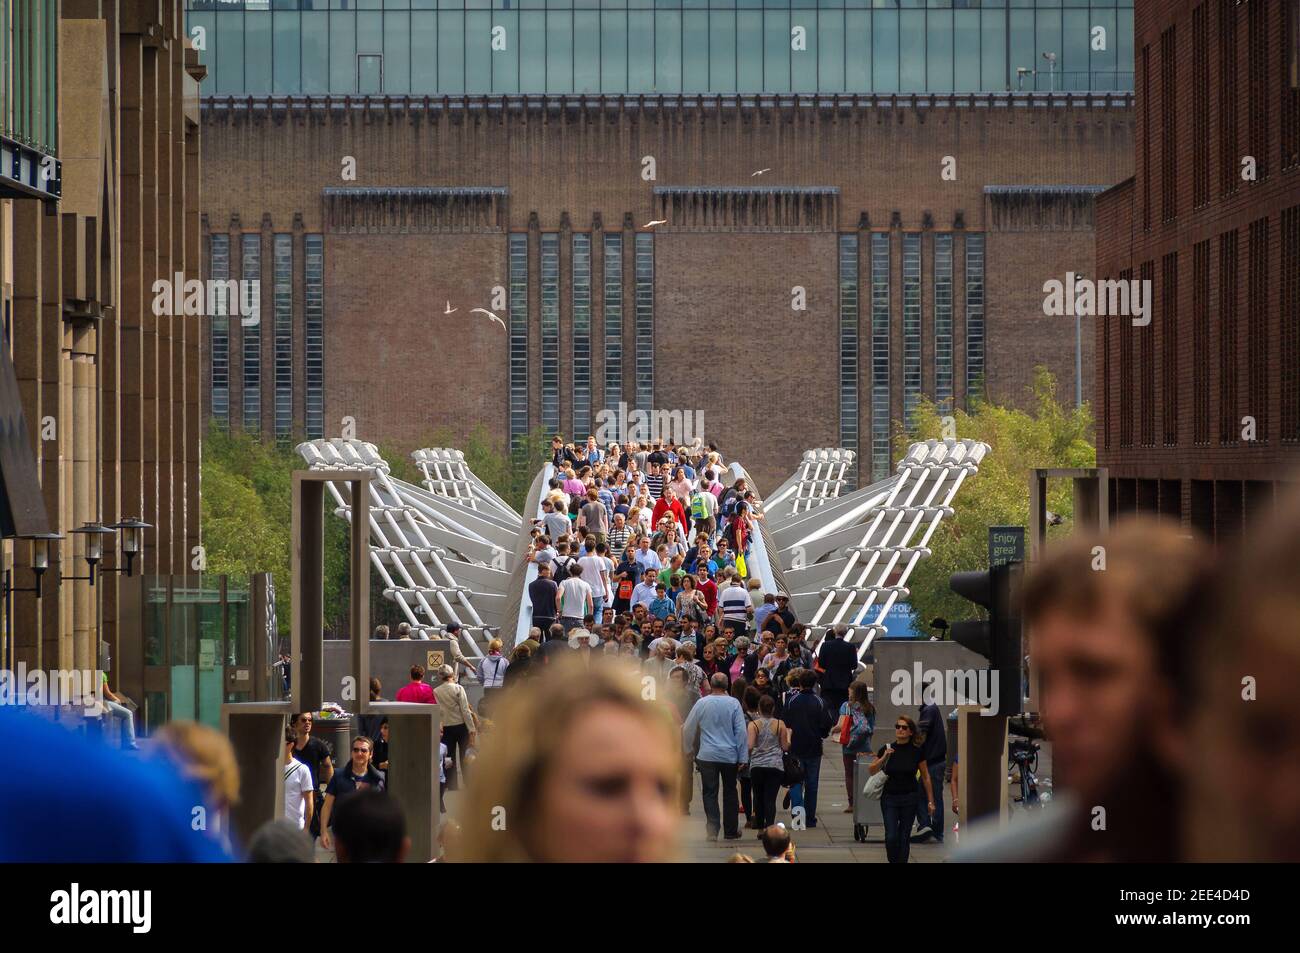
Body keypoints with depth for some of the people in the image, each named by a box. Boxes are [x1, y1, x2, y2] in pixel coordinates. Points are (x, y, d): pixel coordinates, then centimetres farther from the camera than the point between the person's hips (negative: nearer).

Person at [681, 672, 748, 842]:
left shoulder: (701, 703, -3)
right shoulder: (733, 704, -5)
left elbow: (688, 729, 6)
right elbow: (741, 731, -5)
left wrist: (689, 750, 22)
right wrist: (742, 758, 0)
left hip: (707, 756, -1)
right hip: (730, 756, 1)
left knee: (709, 793, 2)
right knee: (730, 793, 13)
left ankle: (712, 829, -11)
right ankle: (730, 831, 19)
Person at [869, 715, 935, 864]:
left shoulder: (916, 752, -4)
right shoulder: (886, 749, -3)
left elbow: (925, 777, 3)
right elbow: (871, 770, 1)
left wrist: (930, 801, 2)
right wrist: (884, 758, -15)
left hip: (909, 798, 0)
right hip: (889, 797, 0)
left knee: (904, 837, 2)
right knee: (891, 837, -7)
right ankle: (893, 861, 17)